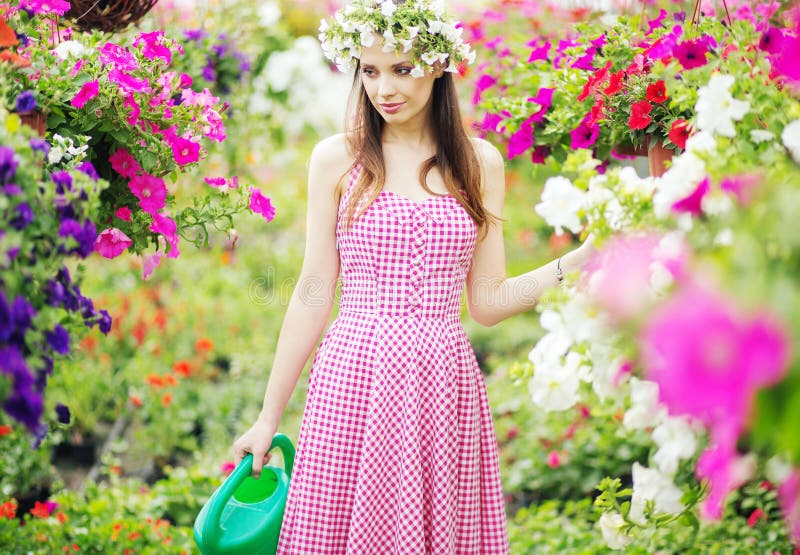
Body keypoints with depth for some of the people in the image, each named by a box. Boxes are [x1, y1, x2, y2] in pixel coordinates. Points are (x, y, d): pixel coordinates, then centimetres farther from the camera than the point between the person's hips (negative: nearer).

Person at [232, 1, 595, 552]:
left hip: (443, 383, 2)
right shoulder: (337, 159, 4)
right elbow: (313, 294, 6)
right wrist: (269, 417, 5)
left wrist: (578, 259, -3)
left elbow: (487, 301, 9)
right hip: (353, 380, -1)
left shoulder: (479, 163, 9)